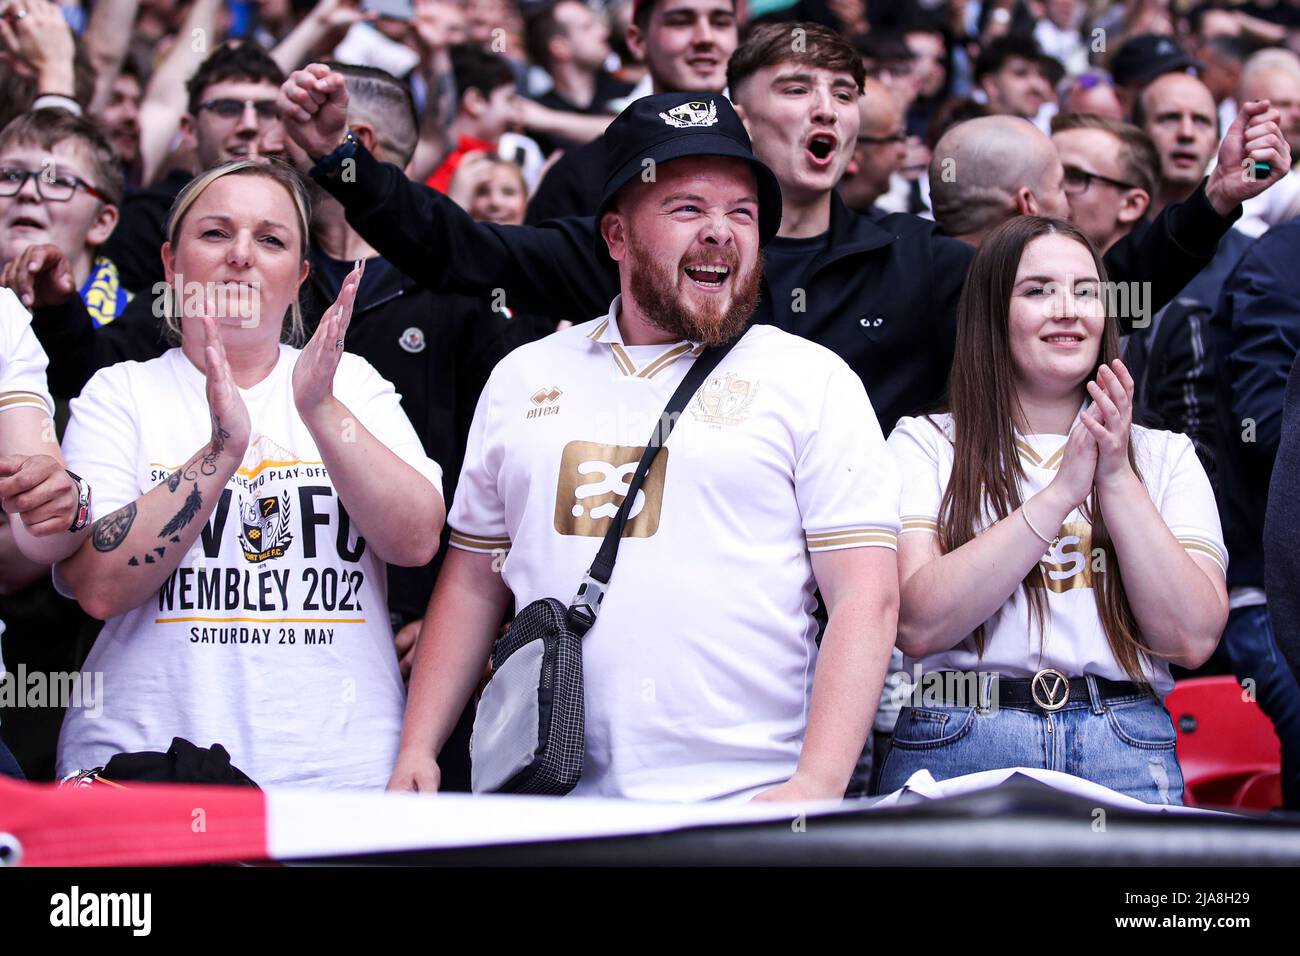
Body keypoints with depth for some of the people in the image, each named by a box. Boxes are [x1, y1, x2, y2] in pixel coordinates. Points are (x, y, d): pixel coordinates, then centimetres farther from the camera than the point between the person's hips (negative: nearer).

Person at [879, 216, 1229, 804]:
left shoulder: (1163, 457, 14)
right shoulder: (926, 444, 8)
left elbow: (1193, 639, 1)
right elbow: (918, 625, -8)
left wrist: (1117, 478, -5)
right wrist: (1062, 491, -10)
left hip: (1124, 754, 2)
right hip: (958, 750, -2)